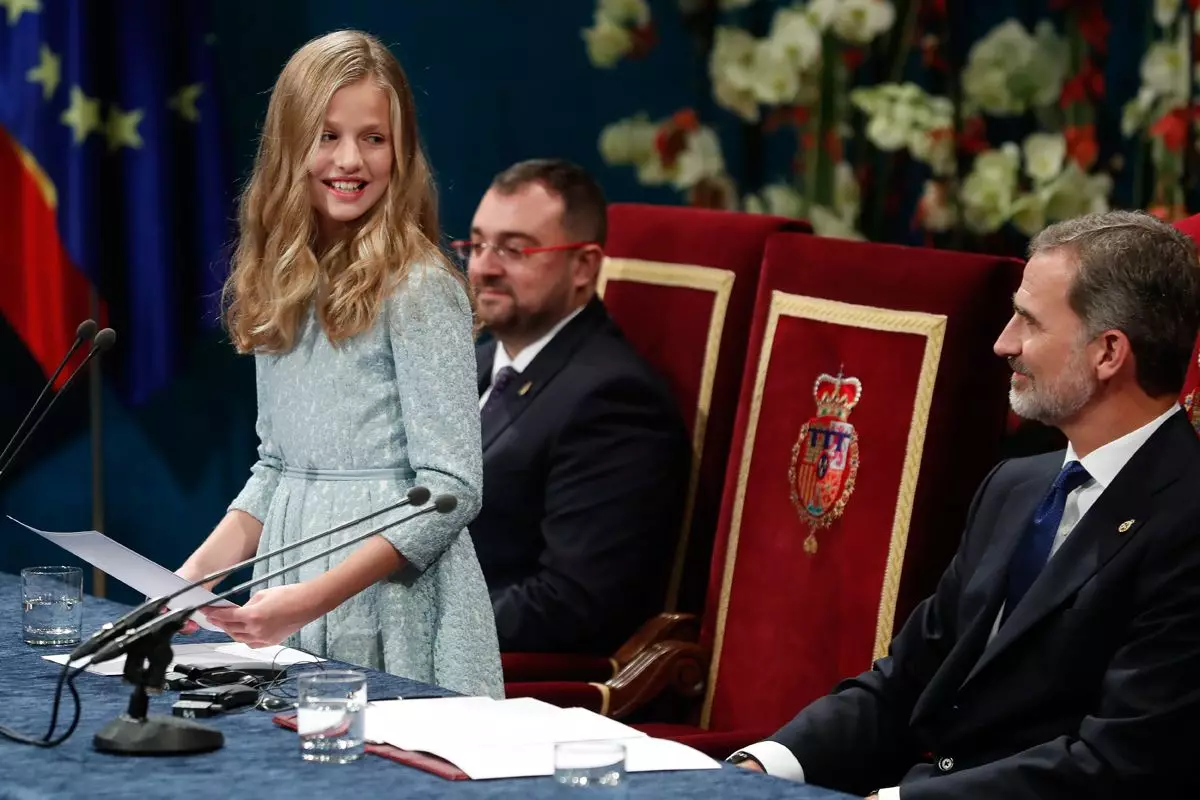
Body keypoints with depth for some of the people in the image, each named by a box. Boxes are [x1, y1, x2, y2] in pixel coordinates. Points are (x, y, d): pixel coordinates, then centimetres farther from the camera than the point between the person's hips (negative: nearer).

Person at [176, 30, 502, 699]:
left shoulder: (420, 290, -11)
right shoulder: (280, 286, 10)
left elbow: (449, 491, -15)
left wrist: (312, 598, -22)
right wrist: (201, 571, 1)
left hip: (392, 618, -6)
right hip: (286, 620, 6)